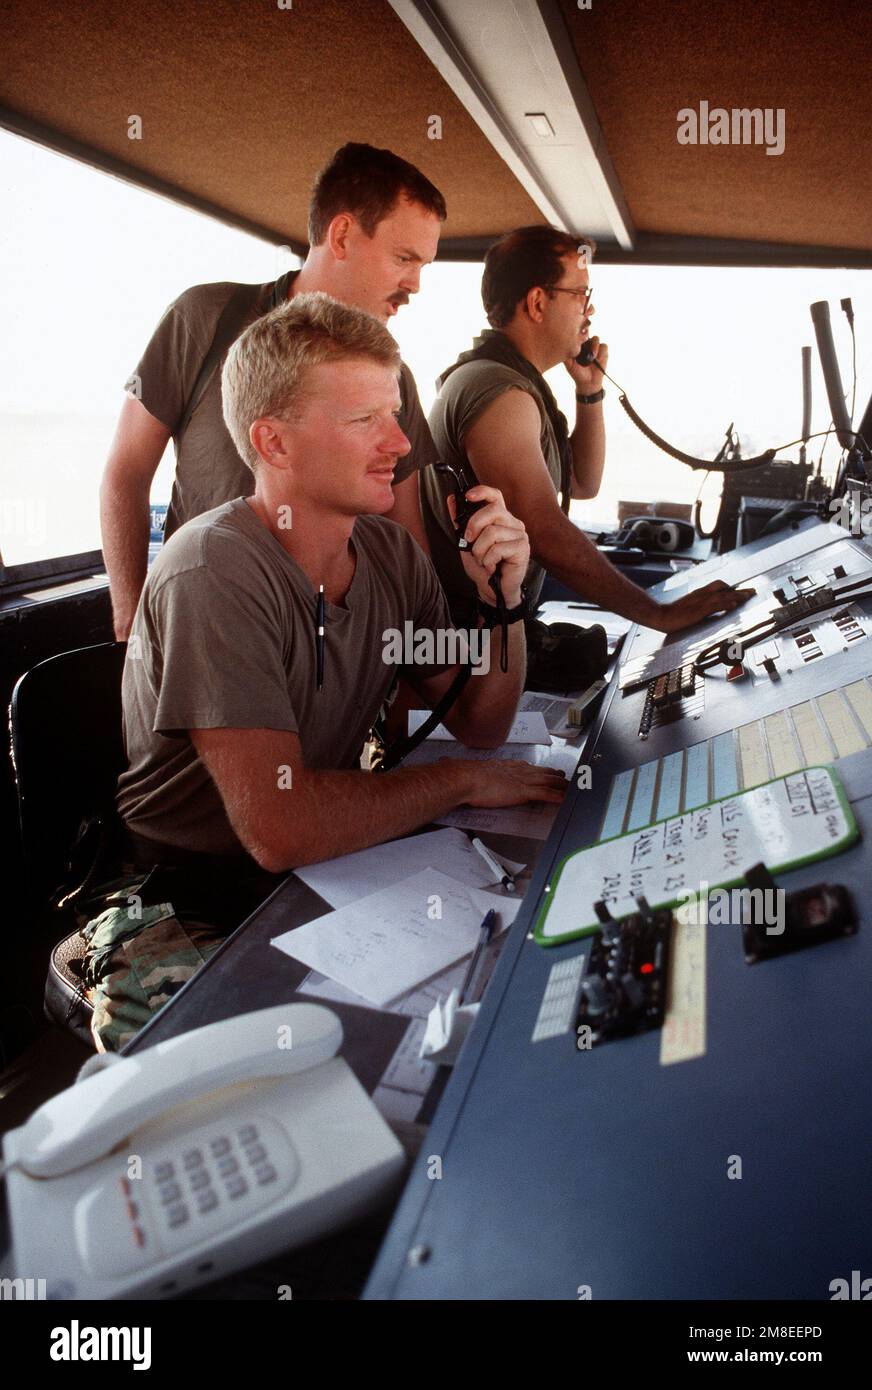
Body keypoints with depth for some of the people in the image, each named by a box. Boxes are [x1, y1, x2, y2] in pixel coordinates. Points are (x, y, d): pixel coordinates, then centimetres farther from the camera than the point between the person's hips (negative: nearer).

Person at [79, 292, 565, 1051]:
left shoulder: (388, 550, 0)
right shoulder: (214, 575, -24)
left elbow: (482, 726, 6)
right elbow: (280, 825, -32)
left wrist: (502, 602, -12)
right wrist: (462, 780, -19)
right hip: (185, 922, -6)